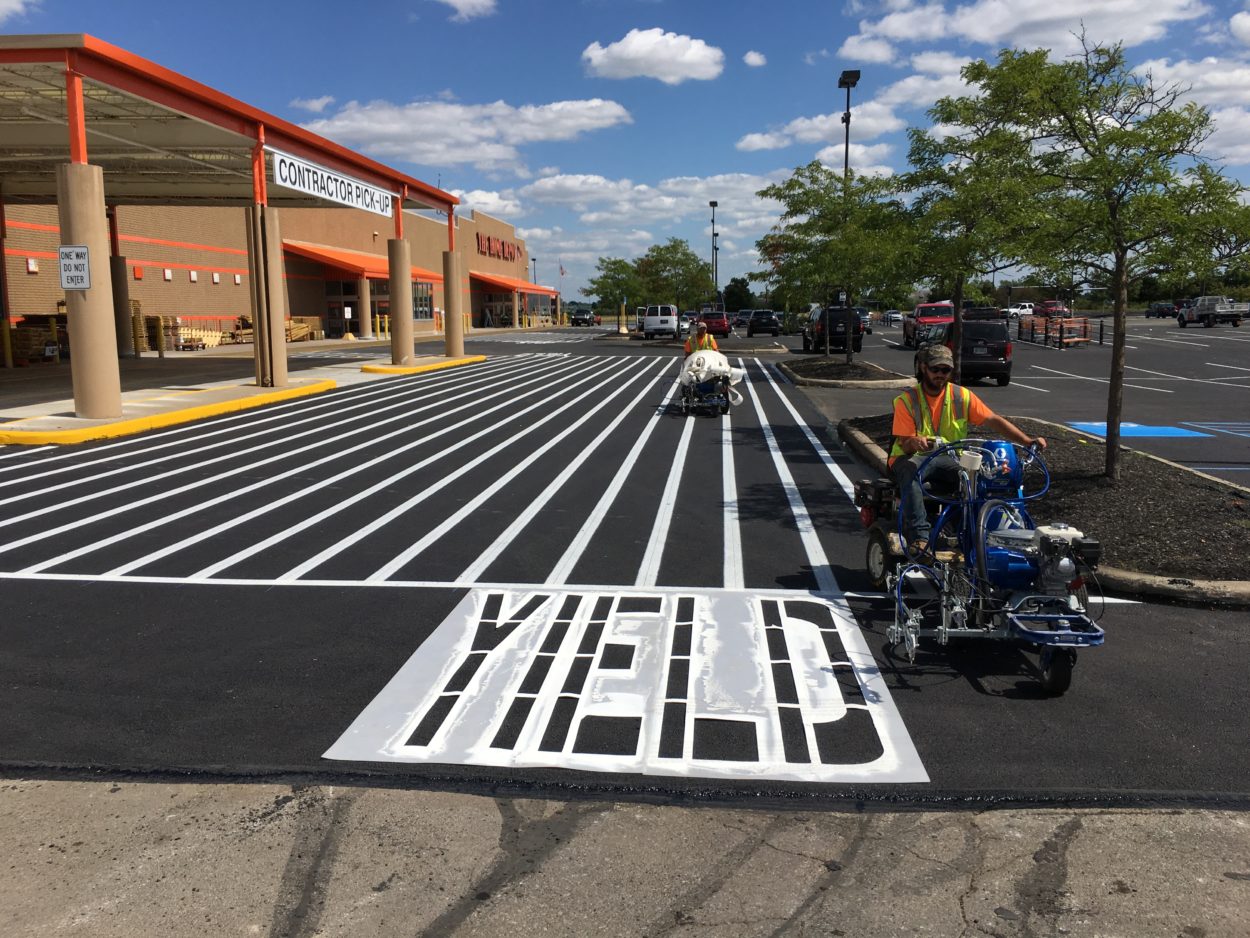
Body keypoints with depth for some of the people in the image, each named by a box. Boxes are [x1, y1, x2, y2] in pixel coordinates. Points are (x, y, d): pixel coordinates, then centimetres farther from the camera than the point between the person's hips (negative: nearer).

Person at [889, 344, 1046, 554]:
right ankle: (919, 535, -45)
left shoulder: (962, 396, 3)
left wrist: (1027, 441, -15)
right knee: (910, 469, -39)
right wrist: (914, 442, -38)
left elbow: (993, 421, -3)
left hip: (948, 459, 3)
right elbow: (904, 443, -12)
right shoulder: (907, 400, -5)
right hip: (912, 458, -3)